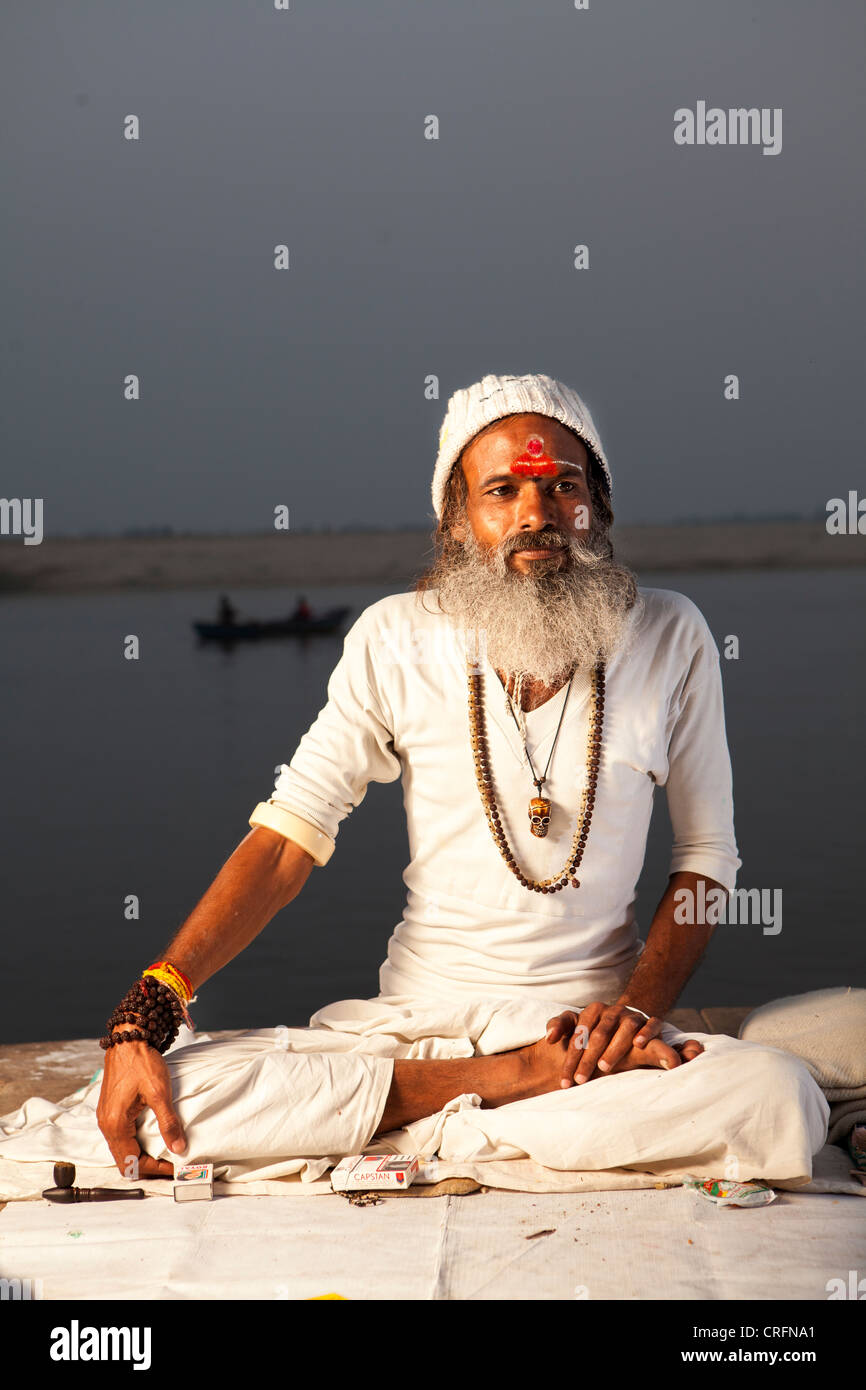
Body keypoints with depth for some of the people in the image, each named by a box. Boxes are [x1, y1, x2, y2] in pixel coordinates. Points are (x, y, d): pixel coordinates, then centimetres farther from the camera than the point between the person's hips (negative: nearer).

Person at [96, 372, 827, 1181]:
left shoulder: (669, 637, 2)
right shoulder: (396, 639, 1)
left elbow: (706, 855, 8)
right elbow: (286, 837, -3)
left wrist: (640, 1004, -12)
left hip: (588, 1016, 0)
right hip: (417, 1016, 1)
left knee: (780, 1101, -31)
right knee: (176, 1096, -26)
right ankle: (535, 1082, -17)